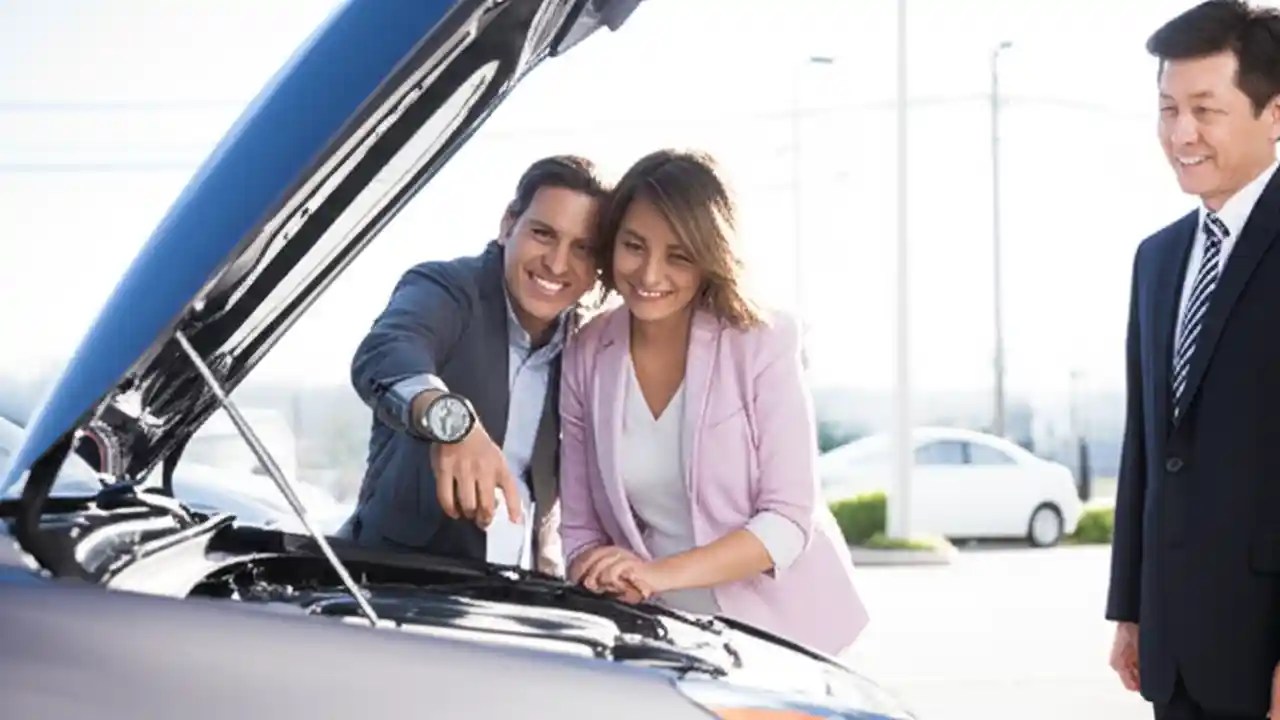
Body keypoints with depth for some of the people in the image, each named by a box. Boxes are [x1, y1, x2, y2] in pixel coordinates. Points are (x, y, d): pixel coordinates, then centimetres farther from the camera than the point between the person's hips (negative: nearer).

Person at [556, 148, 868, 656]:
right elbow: (580, 527, 0)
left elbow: (789, 519, -17)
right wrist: (603, 583, -22)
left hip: (782, 628, -2)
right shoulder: (586, 358, -5)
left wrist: (662, 572, -29)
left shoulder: (761, 343, -14)